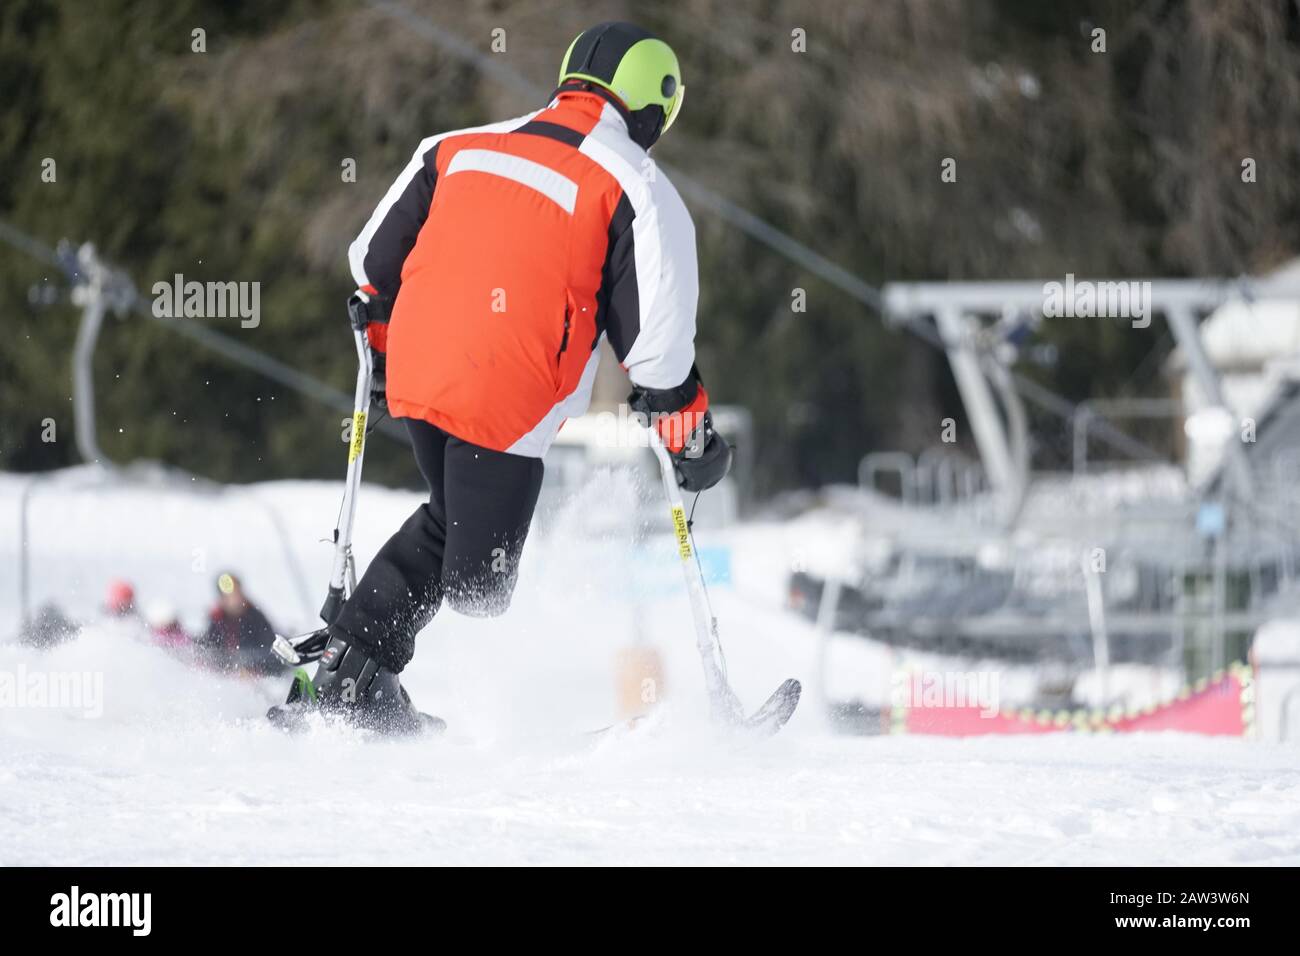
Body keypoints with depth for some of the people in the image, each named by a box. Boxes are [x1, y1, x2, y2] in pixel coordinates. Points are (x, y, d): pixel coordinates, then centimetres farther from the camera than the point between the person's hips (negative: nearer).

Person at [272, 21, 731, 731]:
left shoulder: (460, 146, 15)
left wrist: (381, 346, 36)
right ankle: (352, 677, -7)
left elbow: (374, 259, 20)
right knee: (477, 582, 4)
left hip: (415, 376, 6)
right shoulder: (639, 189, -1)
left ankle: (350, 644, 18)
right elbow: (657, 331, -3)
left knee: (450, 518, 29)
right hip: (505, 405, -6)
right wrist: (690, 434, 10)